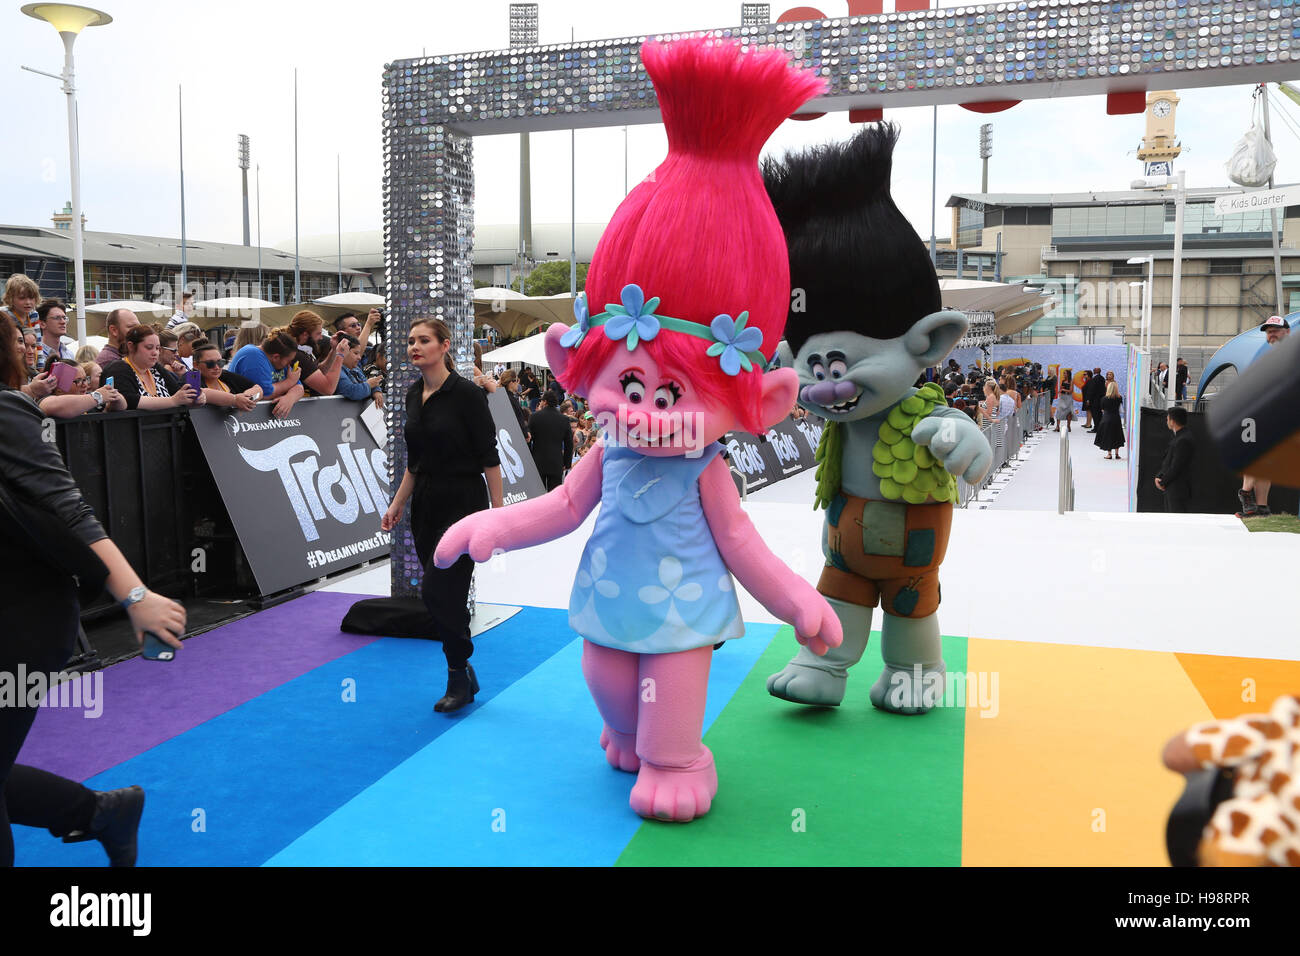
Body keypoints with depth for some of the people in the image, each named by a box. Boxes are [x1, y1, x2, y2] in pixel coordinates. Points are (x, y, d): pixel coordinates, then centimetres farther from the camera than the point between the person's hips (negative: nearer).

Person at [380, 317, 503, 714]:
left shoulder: (466, 394, -13)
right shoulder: (413, 394, 8)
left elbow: (489, 457, -12)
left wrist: (499, 513, -13)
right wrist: (398, 503, 12)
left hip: (462, 506, -7)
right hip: (426, 505, 7)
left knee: (438, 590, -12)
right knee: (444, 594, 10)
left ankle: (459, 674, 7)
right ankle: (464, 679, 23)